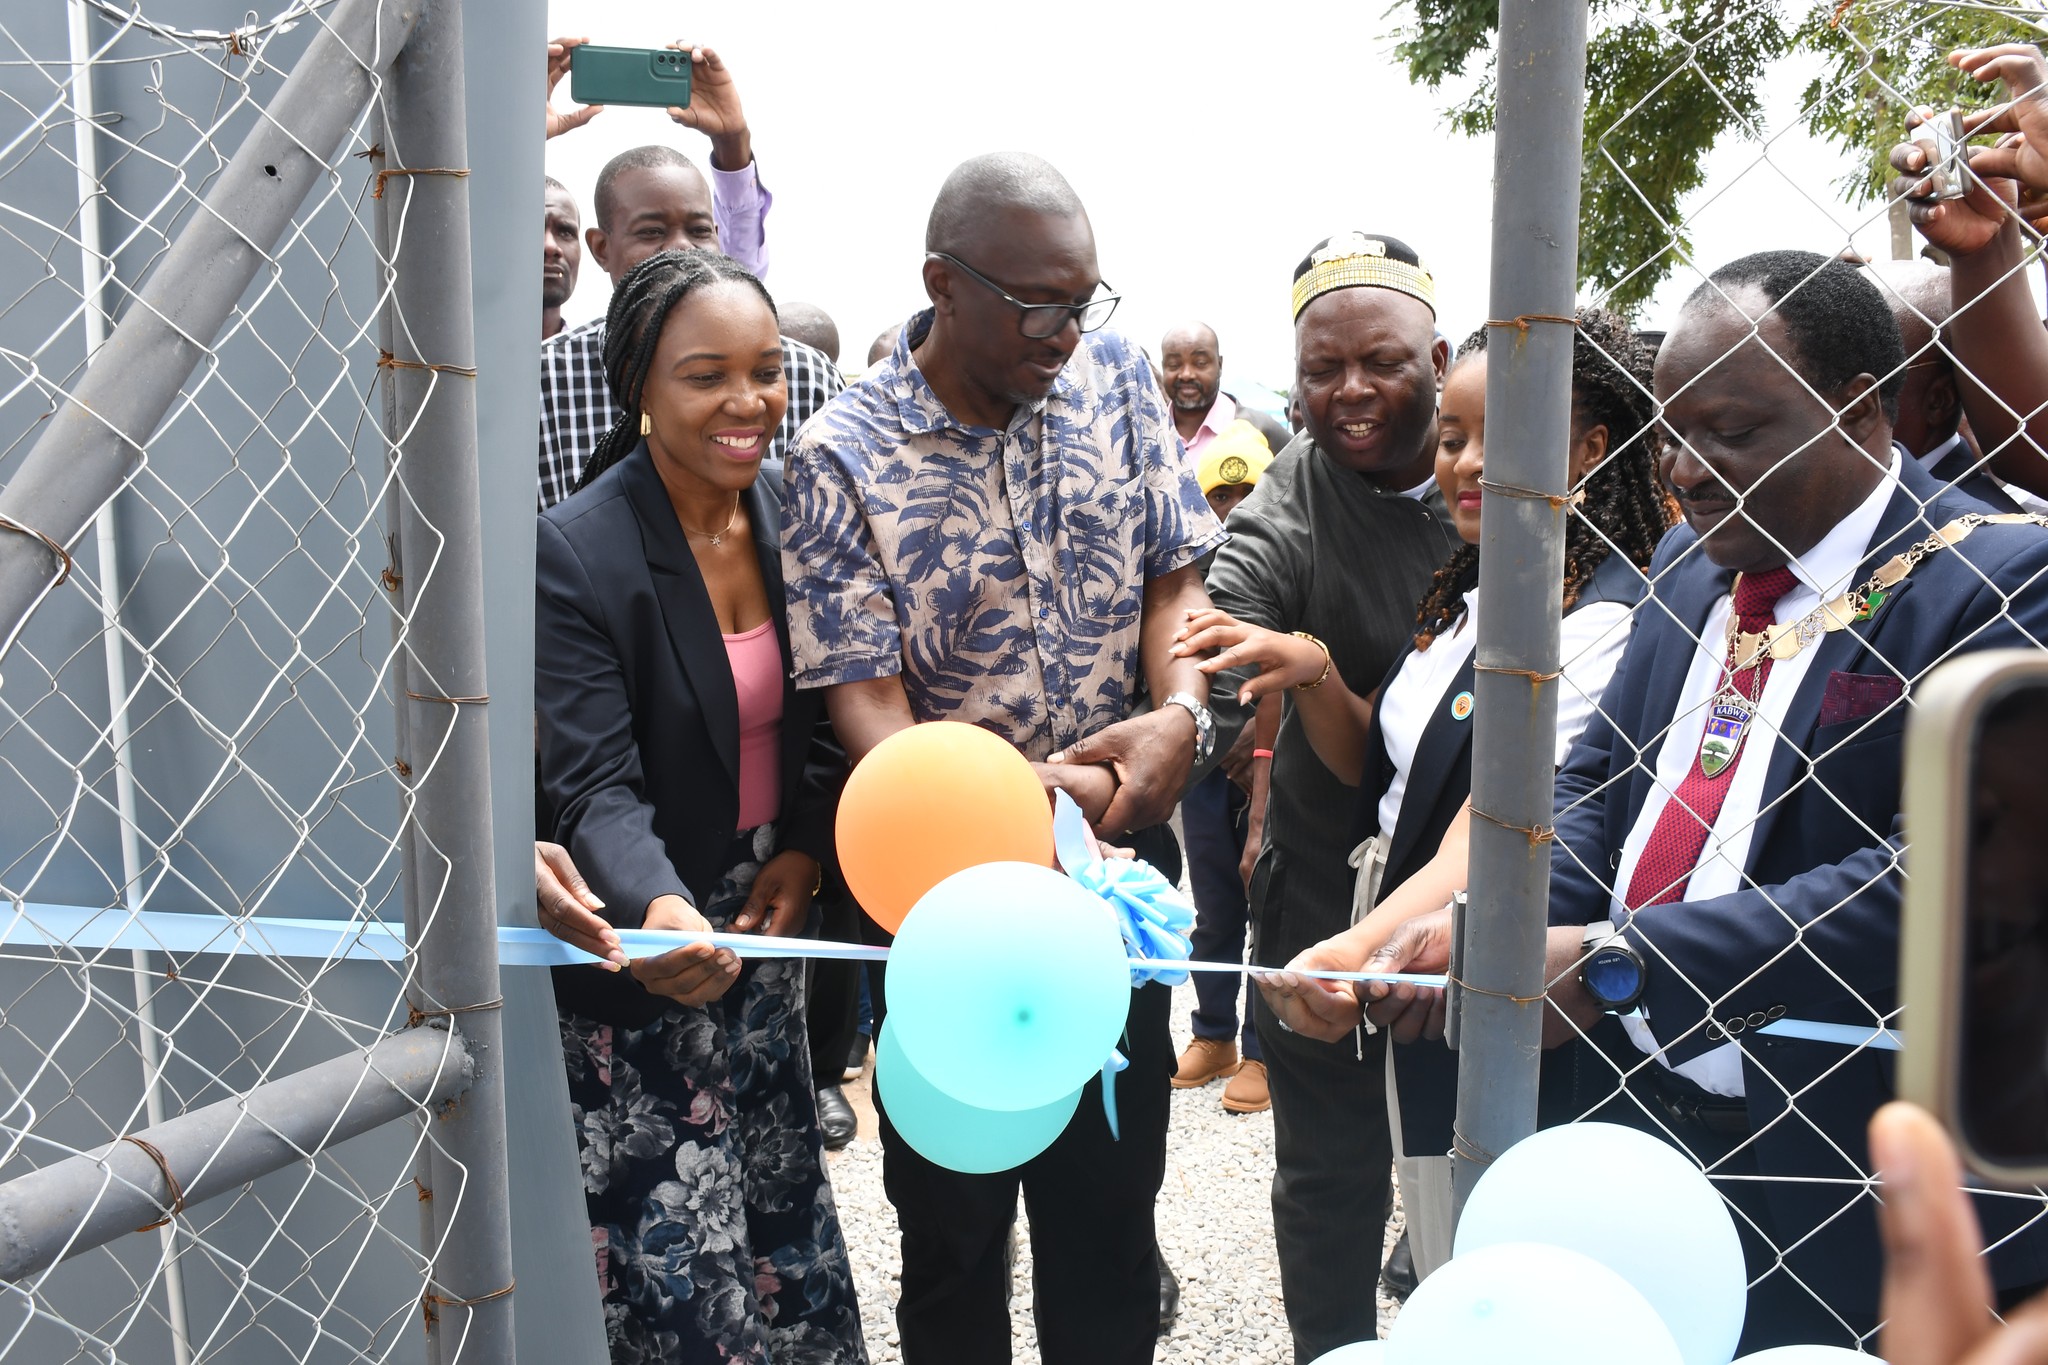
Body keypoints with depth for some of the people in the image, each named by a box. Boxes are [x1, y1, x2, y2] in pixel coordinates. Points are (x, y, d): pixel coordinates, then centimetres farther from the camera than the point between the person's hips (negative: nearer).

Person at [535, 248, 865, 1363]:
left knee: (783, 1216, 18)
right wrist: (658, 910, -40)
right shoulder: (574, 551, -19)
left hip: (762, 929, 6)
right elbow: (595, 786, -22)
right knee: (681, 1255, 3)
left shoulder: (788, 518, -1)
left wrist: (806, 850, -8)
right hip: (641, 957, -5)